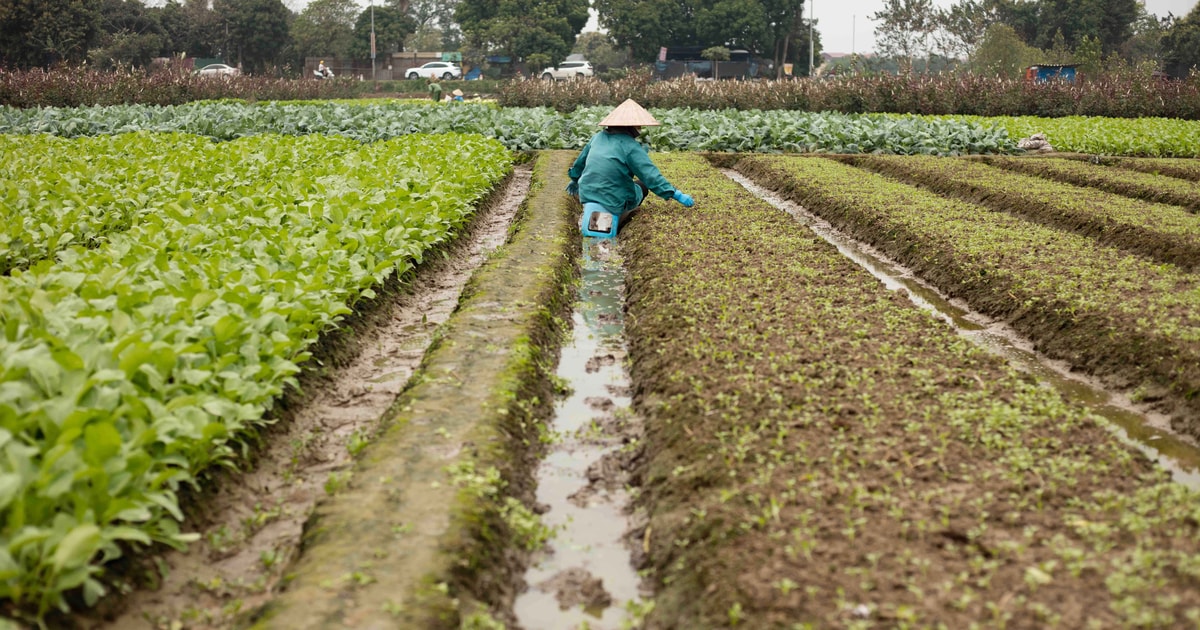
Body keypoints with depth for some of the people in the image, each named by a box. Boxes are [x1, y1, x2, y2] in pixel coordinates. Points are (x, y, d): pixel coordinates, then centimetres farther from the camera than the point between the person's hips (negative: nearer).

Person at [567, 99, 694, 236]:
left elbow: (580, 162, 20)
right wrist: (677, 195, -18)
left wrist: (574, 181, 39)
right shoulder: (631, 147, -14)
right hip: (612, 202, -7)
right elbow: (651, 175, -20)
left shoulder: (598, 137, 6)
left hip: (586, 196, 7)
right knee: (642, 186, 17)